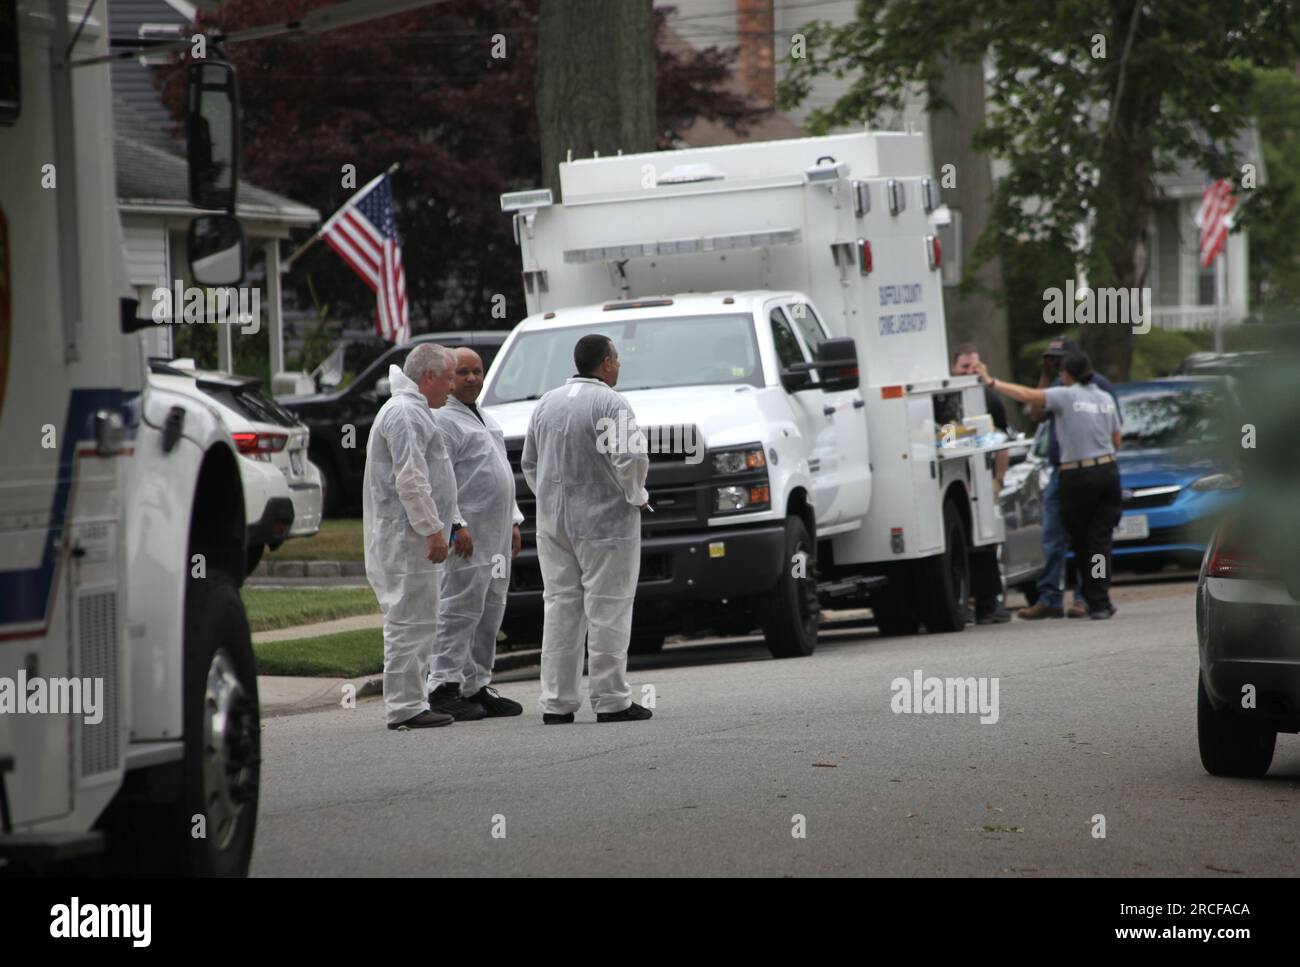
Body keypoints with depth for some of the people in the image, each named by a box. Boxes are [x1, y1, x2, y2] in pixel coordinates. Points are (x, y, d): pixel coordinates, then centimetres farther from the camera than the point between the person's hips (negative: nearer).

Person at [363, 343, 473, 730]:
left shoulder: (415, 412, 23)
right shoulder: (405, 414, -13)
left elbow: (430, 478, 30)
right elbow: (410, 479, -21)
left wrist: (456, 524, 26)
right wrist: (433, 530, -21)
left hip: (414, 535, 11)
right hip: (404, 535, -11)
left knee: (415, 622, 12)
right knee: (410, 621, -10)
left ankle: (408, 704, 15)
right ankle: (405, 707, -10)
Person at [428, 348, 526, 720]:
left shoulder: (487, 420, 21)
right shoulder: (442, 421, -9)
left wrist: (513, 522, 21)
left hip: (496, 536, 9)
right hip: (466, 535, -9)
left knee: (490, 614, 11)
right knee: (460, 610, -11)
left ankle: (477, 686, 16)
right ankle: (444, 688, -11)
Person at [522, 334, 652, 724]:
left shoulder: (546, 404, 11)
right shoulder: (610, 405, -12)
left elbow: (530, 463, 17)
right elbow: (630, 459, -21)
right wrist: (637, 496, -4)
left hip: (553, 523, 7)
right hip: (604, 521, -7)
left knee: (560, 608, 8)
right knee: (607, 611, -2)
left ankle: (556, 702, 7)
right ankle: (611, 701, -2)